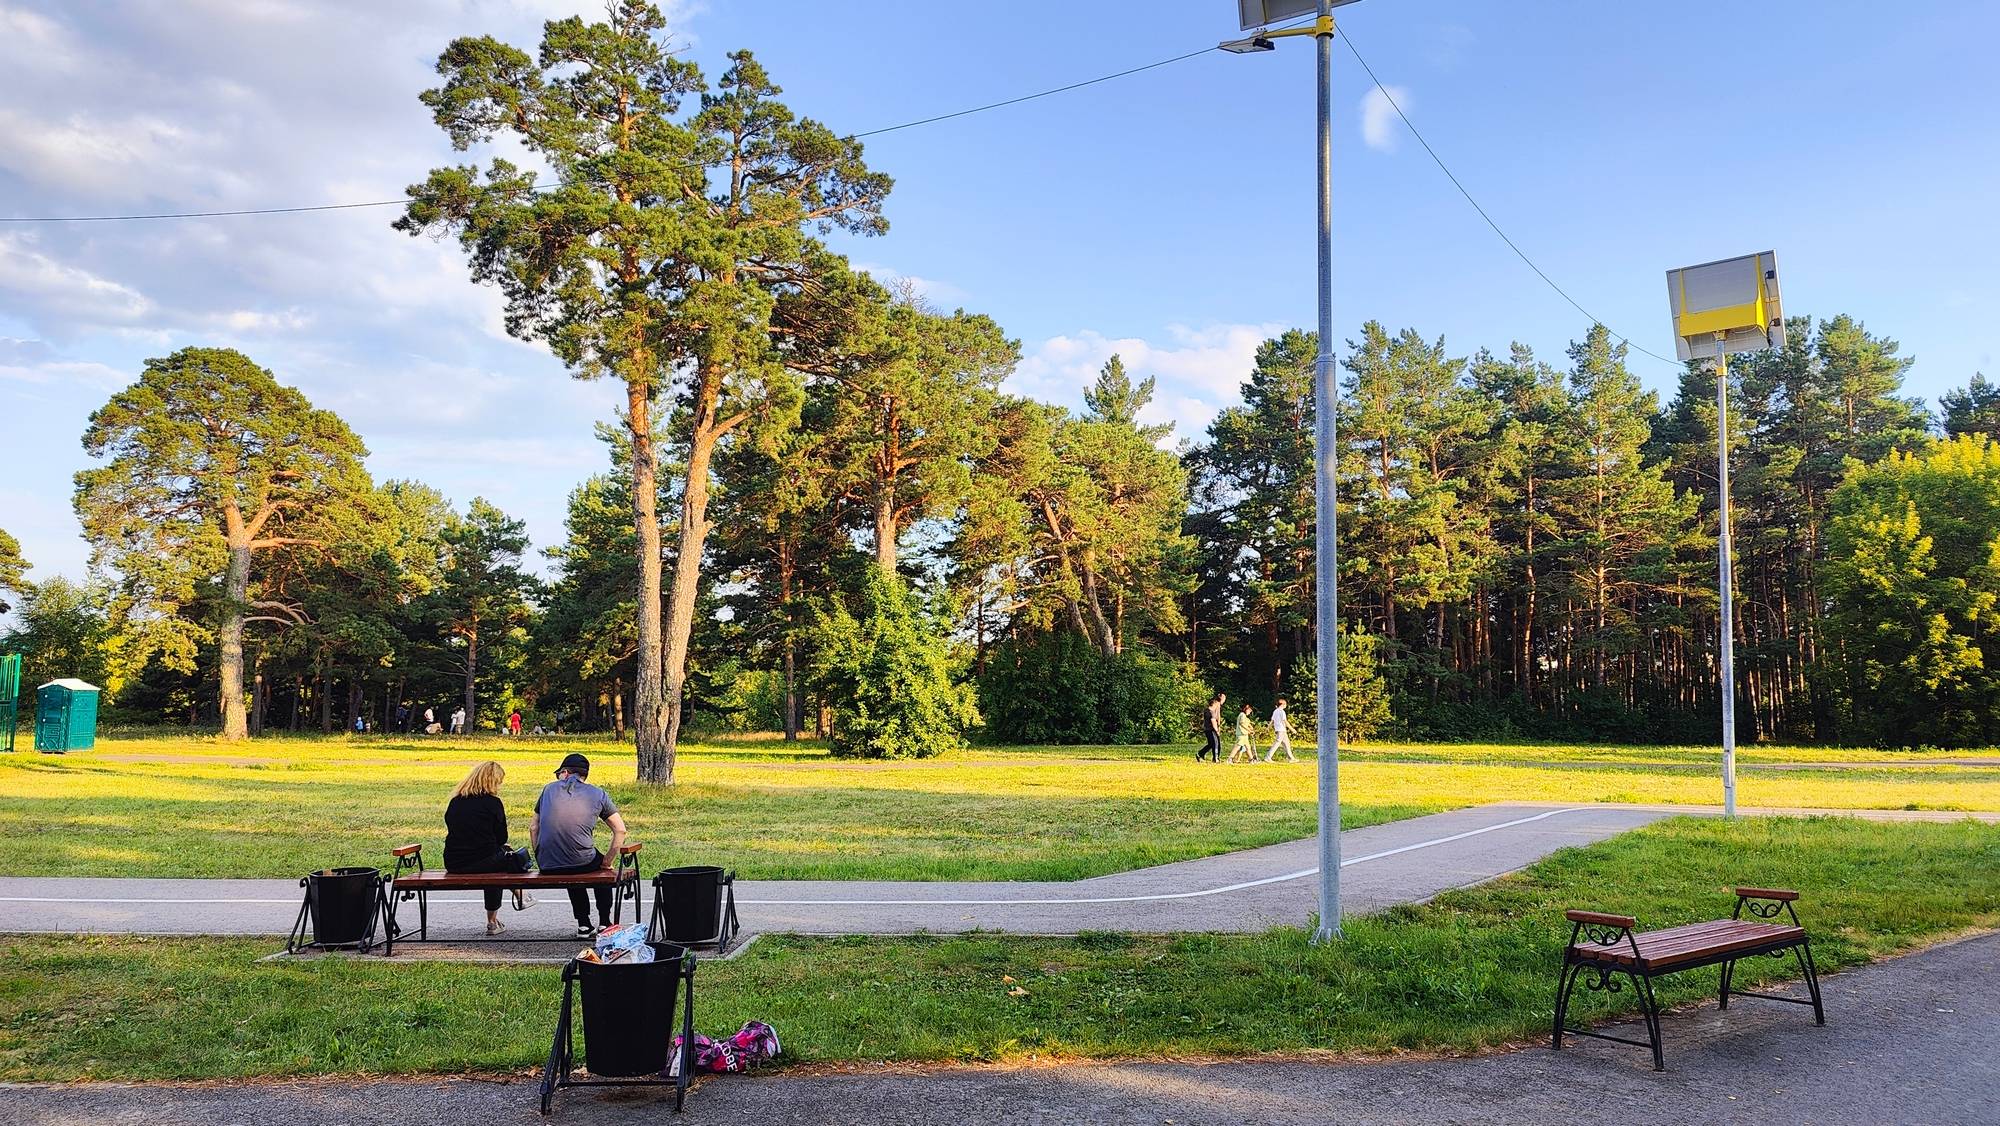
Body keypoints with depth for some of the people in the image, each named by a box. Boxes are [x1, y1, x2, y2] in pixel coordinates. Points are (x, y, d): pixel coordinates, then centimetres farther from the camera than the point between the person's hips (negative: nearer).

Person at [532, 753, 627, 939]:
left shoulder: (549, 789, 11)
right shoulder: (598, 794, 7)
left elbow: (533, 828, 14)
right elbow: (620, 830, 5)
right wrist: (608, 860, 15)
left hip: (547, 866, 2)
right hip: (582, 863, -2)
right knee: (602, 866, 32)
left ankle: (584, 925, 30)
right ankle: (604, 923, 27)